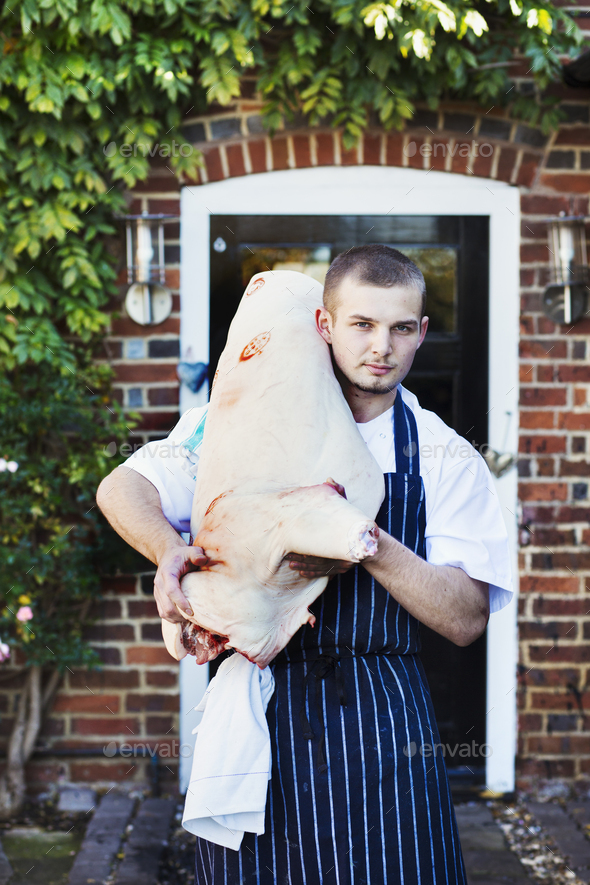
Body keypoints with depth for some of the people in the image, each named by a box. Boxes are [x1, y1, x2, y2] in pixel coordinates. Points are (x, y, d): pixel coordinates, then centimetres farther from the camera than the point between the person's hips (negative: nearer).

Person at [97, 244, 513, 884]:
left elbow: (466, 620, -4)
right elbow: (121, 488, 2)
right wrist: (169, 549, -19)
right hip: (255, 706, 0)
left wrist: (371, 548, -19)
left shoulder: (445, 458, 3)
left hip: (380, 726, 0)